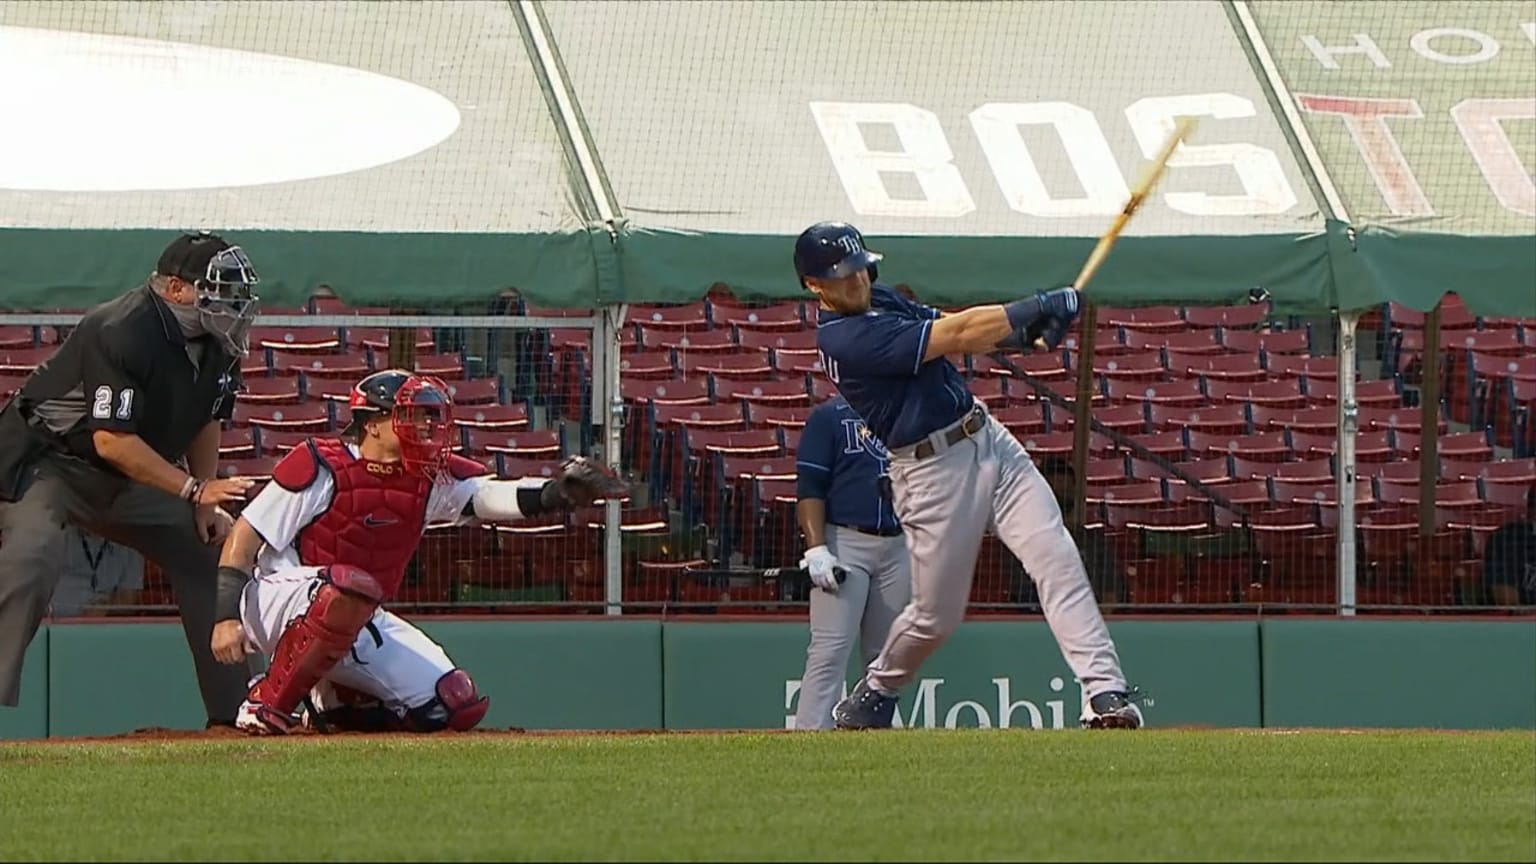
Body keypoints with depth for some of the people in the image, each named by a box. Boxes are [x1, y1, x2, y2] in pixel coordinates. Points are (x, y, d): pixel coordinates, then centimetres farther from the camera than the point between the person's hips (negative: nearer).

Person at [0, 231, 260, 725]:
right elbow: (112, 442, -32)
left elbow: (206, 420, 12)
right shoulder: (122, 333, -30)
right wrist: (193, 490, -31)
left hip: (130, 481, 9)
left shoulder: (218, 344, -3)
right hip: (49, 461, -9)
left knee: (212, 552, 5)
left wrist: (206, 504, 1)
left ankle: (232, 711, 12)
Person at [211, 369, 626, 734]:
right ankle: (268, 703, -25)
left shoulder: (431, 477, 0)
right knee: (352, 587, -41)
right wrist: (226, 617, -23)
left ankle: (326, 704, 13)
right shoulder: (322, 467, -16)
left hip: (361, 623, 7)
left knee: (456, 704, -6)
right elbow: (246, 536, -14)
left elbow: (492, 495, -16)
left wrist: (559, 492, -36)